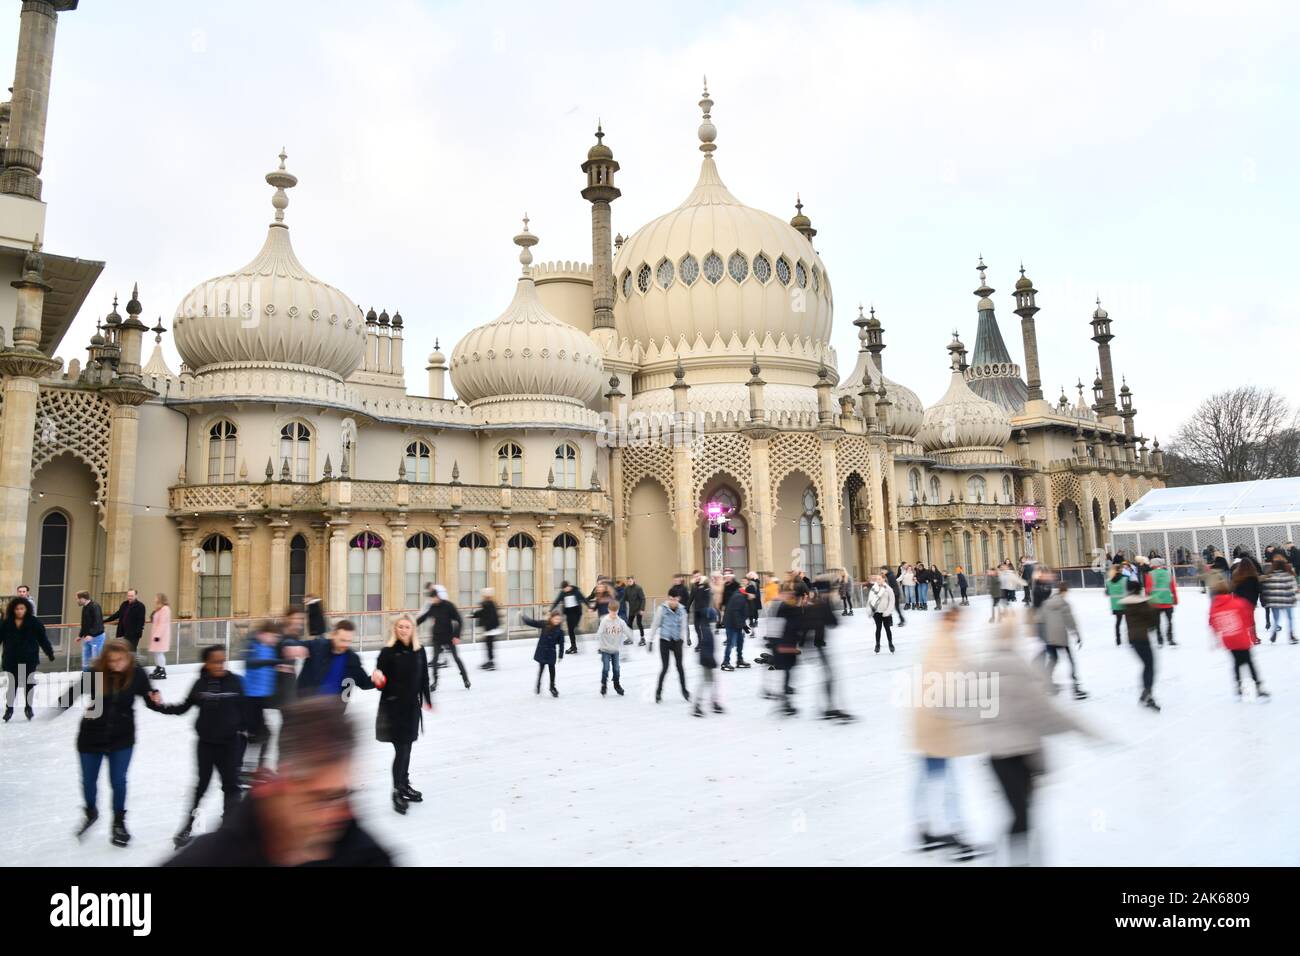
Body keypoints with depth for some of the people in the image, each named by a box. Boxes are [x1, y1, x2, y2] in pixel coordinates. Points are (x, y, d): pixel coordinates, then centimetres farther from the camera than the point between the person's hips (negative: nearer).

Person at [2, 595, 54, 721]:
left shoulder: (34, 622, -6)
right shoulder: (6, 623, -2)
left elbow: (43, 639, -3)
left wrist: (50, 653, -2)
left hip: (29, 659, -1)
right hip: (11, 659, 1)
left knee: (29, 683, 6)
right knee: (12, 683, 7)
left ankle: (28, 707, 21)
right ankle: (9, 708, 21)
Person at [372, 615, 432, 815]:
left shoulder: (419, 651, 3)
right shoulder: (388, 651, -10)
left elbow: (424, 678, 12)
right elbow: (381, 681, -10)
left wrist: (427, 700, 18)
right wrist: (377, 679, -32)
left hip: (412, 705, 5)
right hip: (393, 705, -5)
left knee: (406, 747, 16)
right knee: (401, 749, -7)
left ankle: (405, 785, 31)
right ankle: (398, 791, 4)